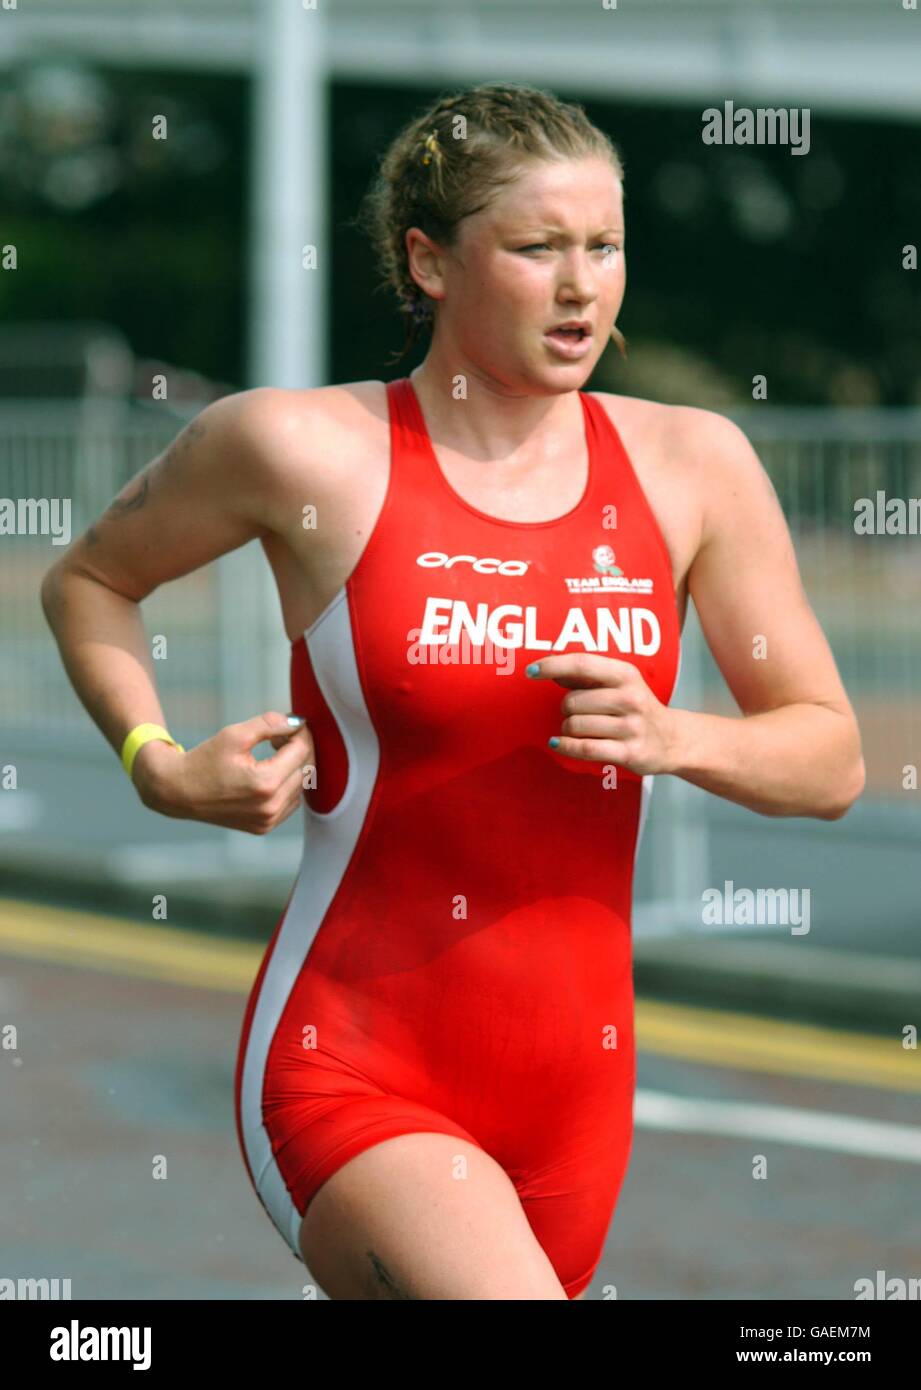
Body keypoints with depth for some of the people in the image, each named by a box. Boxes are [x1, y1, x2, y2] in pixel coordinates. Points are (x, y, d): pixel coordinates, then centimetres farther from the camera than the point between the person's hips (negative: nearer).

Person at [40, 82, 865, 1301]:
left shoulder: (692, 465, 2)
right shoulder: (301, 449, -6)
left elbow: (832, 761, 7)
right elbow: (88, 581, 12)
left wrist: (672, 740, -12)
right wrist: (158, 767, -4)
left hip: (574, 1080, 5)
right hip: (350, 1071, -4)